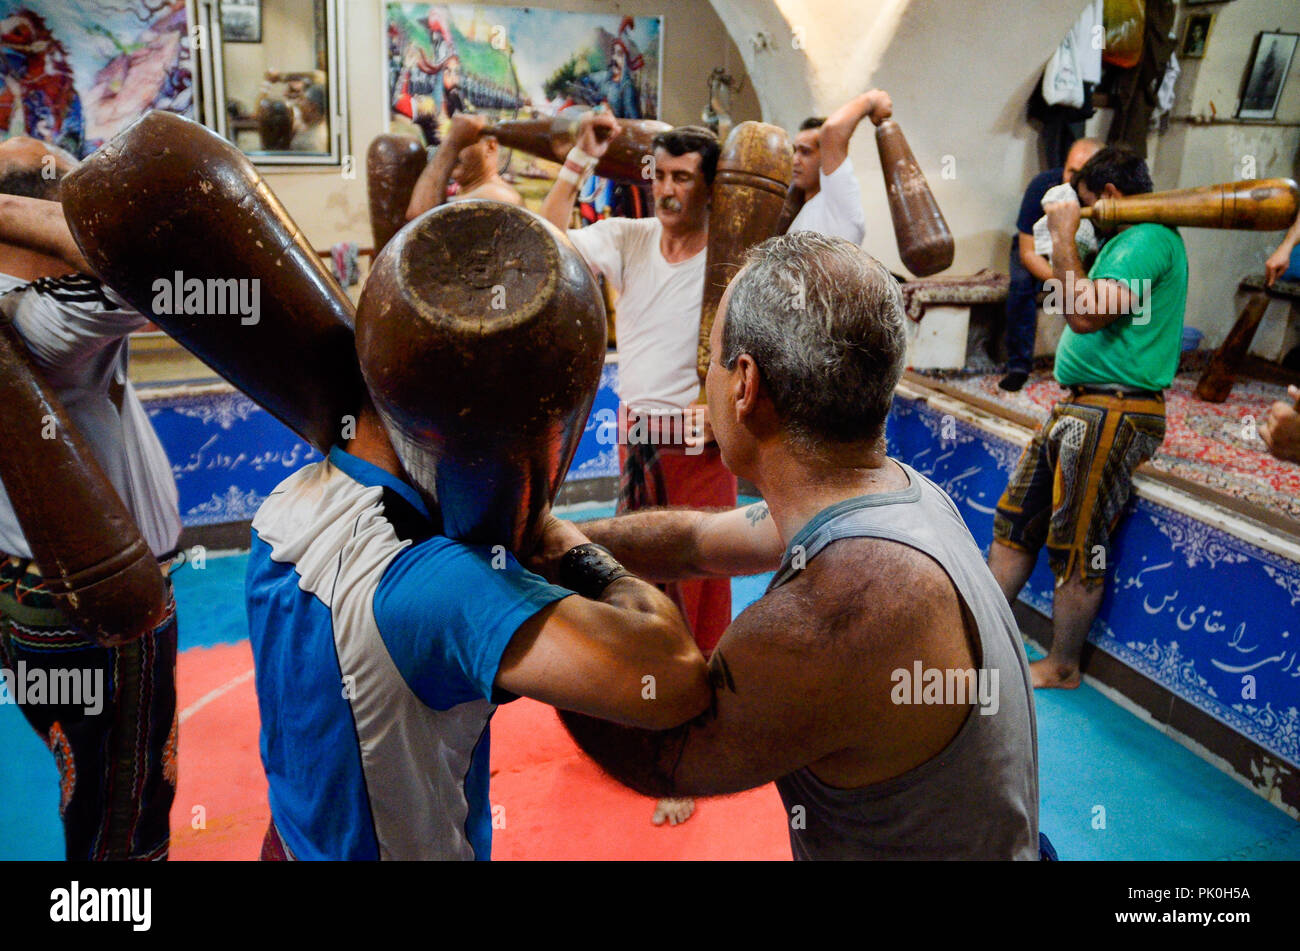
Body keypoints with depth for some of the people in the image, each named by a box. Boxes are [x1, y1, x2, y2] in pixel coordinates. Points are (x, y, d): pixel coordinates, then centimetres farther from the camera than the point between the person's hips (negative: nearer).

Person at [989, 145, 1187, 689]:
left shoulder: (1148, 239, -13)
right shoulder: (1126, 240, 20)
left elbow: (1086, 315, -23)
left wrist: (1064, 238, -12)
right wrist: (1064, 241, 14)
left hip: (1112, 414, -10)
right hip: (1077, 406, 11)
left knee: (1075, 545, -3)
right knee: (1015, 519, 11)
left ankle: (1061, 668, 12)